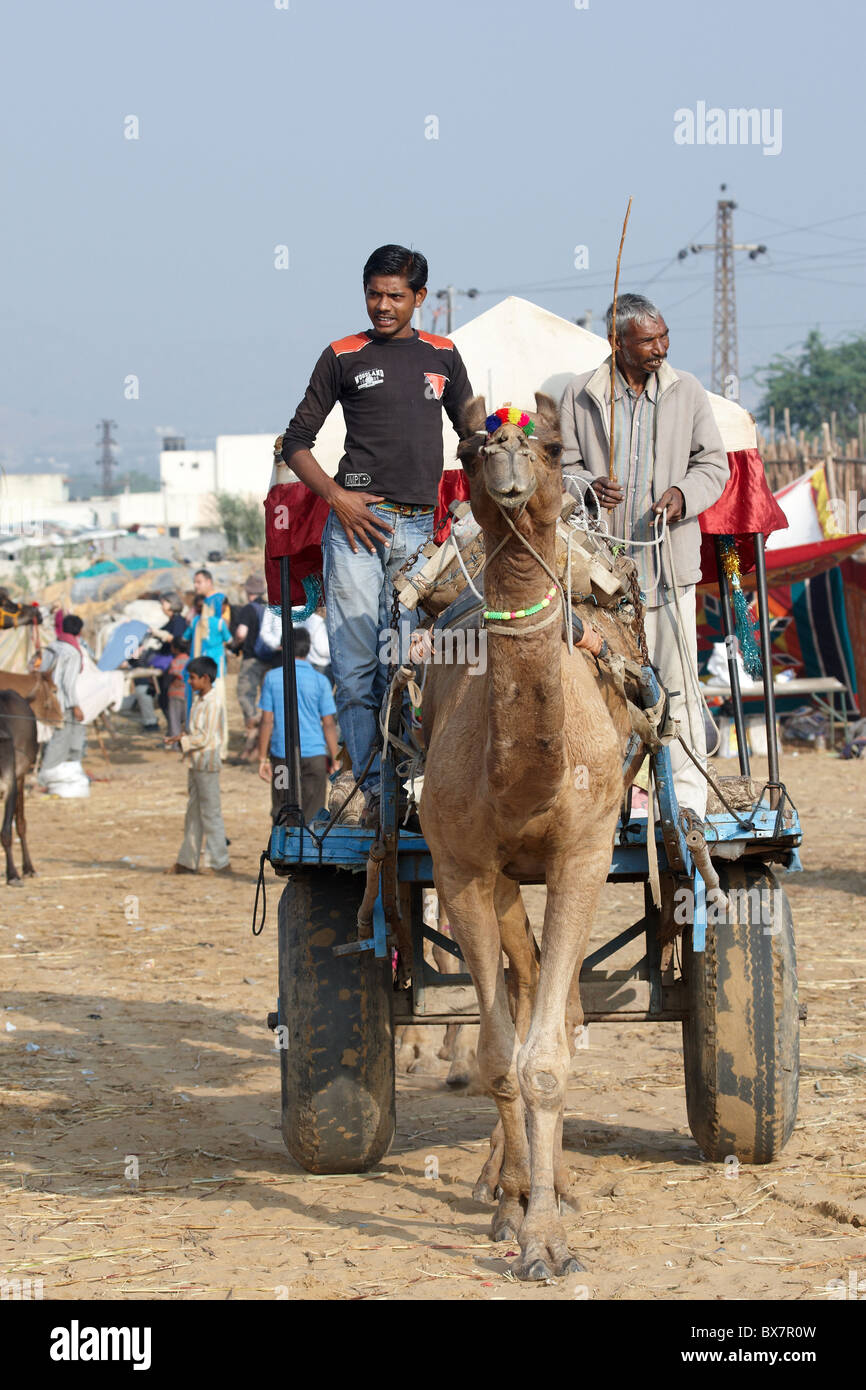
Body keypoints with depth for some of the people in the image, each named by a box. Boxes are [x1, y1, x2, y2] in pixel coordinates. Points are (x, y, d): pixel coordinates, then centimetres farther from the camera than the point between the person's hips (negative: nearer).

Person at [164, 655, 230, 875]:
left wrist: (182, 739, -11)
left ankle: (220, 862, 2)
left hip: (207, 762, -10)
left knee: (210, 812, -4)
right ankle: (187, 861, 17)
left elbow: (205, 738, -19)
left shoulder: (212, 703, -17)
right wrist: (184, 737, 4)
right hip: (196, 763, 10)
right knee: (193, 813, 12)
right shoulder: (198, 699, 13)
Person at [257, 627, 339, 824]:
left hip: (282, 754, 1)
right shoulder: (319, 681, -4)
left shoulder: (273, 677, -2)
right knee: (312, 814, 4)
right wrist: (334, 758, 7)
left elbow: (267, 721, -3)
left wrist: (262, 758, 2)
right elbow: (329, 724, -3)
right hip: (314, 754, -1)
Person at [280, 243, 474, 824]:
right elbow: (297, 441, 9)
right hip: (357, 518, -2)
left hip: (418, 527, 2)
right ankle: (375, 787, -5)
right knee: (356, 662, -7)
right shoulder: (344, 357, 7)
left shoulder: (443, 356, 16)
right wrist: (336, 495, -5)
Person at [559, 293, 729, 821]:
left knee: (676, 677, -5)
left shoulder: (687, 391, 8)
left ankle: (686, 796, -1)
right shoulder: (582, 395, 6)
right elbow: (562, 465, 10)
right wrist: (587, 487, -12)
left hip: (668, 558, 0)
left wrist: (684, 493, -8)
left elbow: (714, 464, 11)